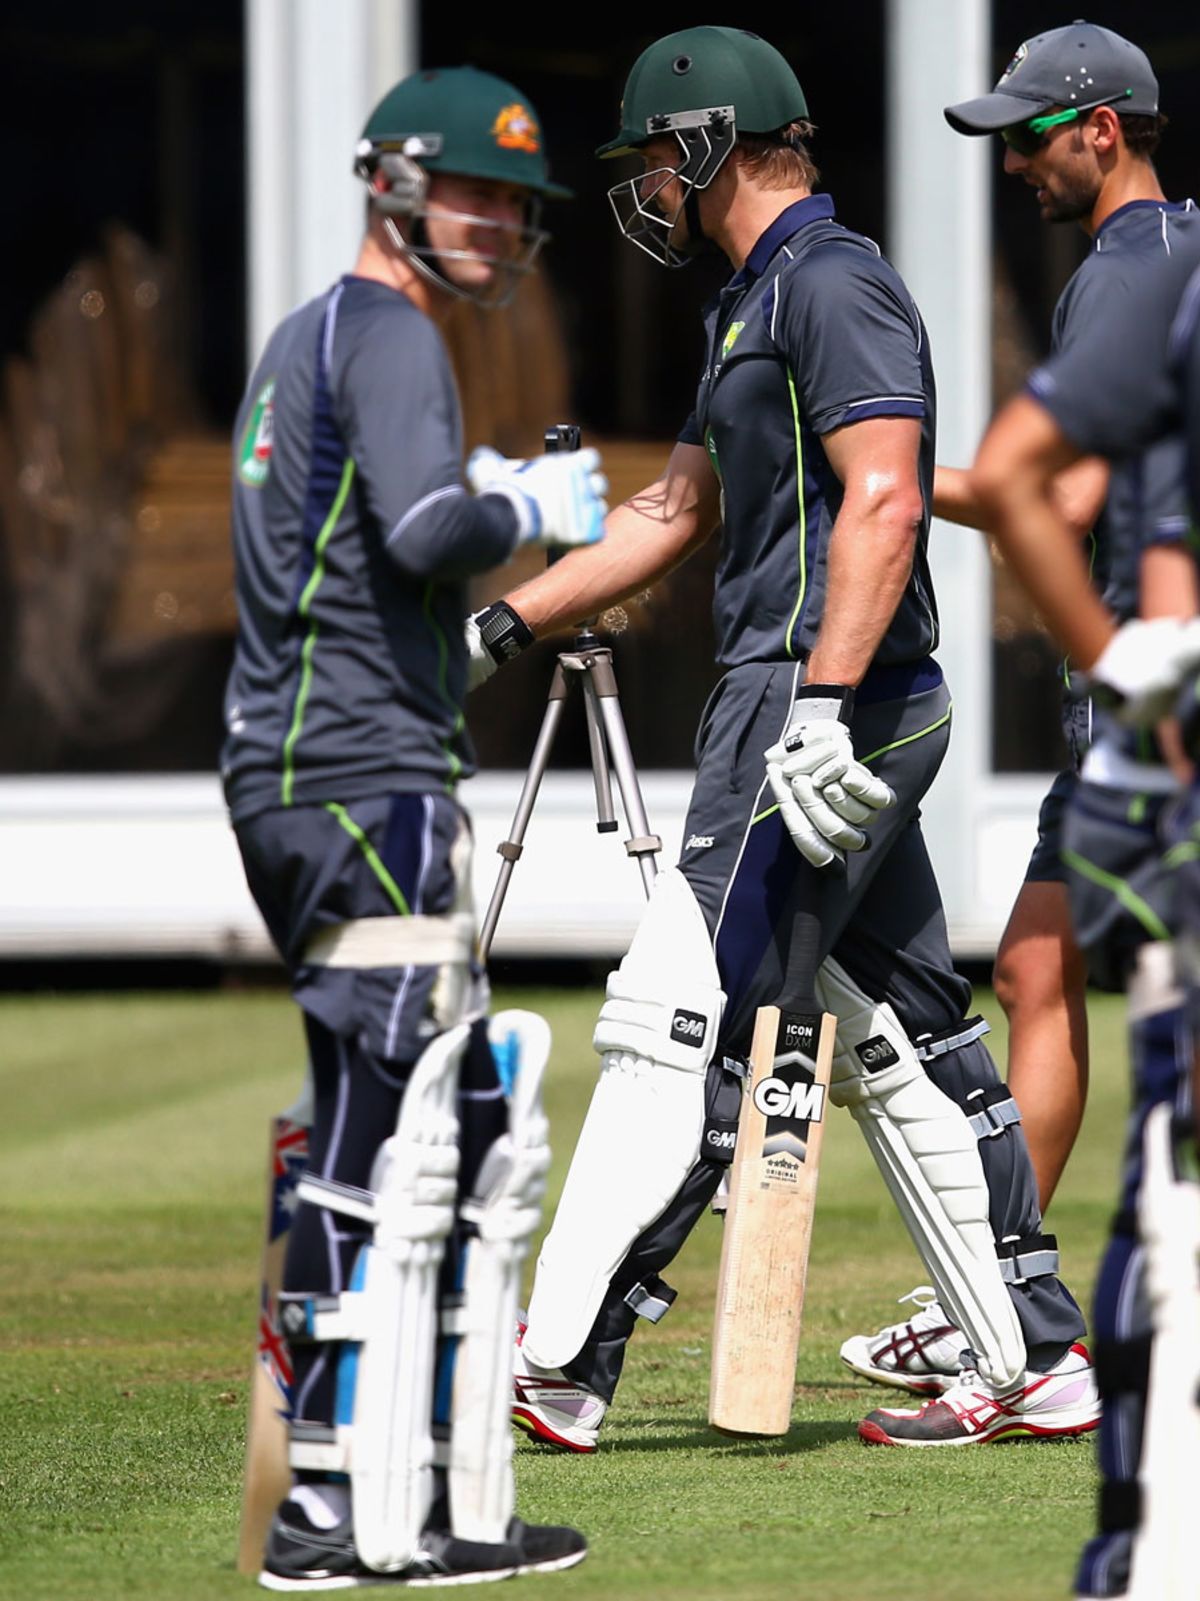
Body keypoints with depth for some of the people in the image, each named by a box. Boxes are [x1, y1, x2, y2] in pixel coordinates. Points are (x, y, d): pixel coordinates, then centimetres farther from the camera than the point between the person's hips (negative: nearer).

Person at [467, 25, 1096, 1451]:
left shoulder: (830, 280, -11)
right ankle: (1034, 1364, 12)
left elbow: (885, 495, -22)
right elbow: (677, 510, 30)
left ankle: (559, 1370, -12)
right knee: (899, 1045, 10)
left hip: (824, 706, -10)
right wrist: (505, 624, 27)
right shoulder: (751, 304, 21)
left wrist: (824, 704, -29)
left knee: (678, 1025, -11)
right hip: (839, 714, 10)